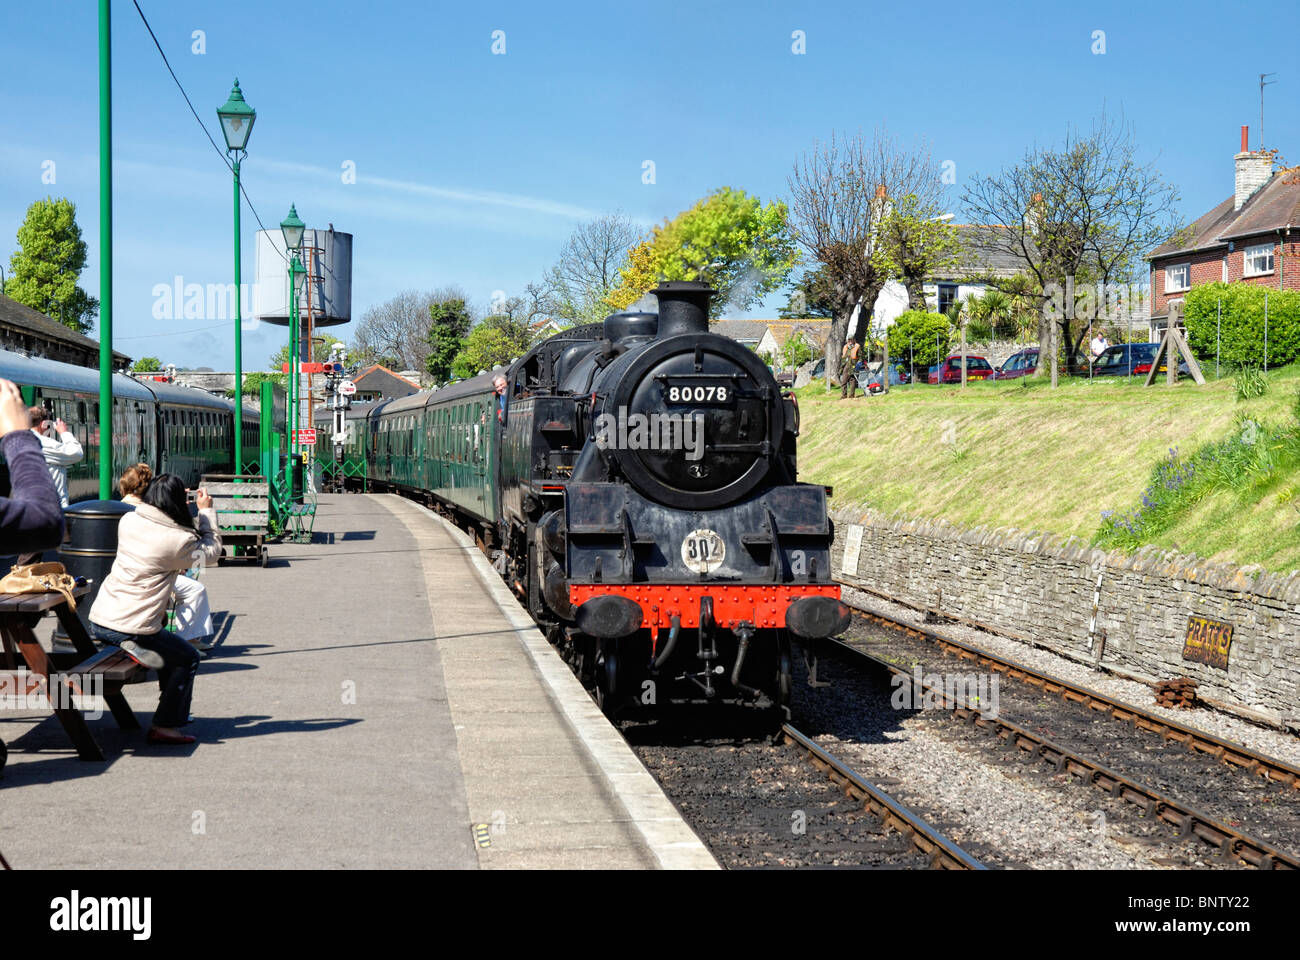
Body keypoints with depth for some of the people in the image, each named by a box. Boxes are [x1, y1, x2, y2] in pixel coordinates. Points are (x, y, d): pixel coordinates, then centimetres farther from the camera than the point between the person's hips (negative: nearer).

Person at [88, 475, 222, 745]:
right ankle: (164, 727, 11)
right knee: (188, 658, 15)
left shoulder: (128, 521, 2)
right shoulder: (178, 540, -15)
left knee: (170, 647, 29)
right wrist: (206, 510, 14)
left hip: (98, 622, 7)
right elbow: (213, 549, 5)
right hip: (133, 629, -7)